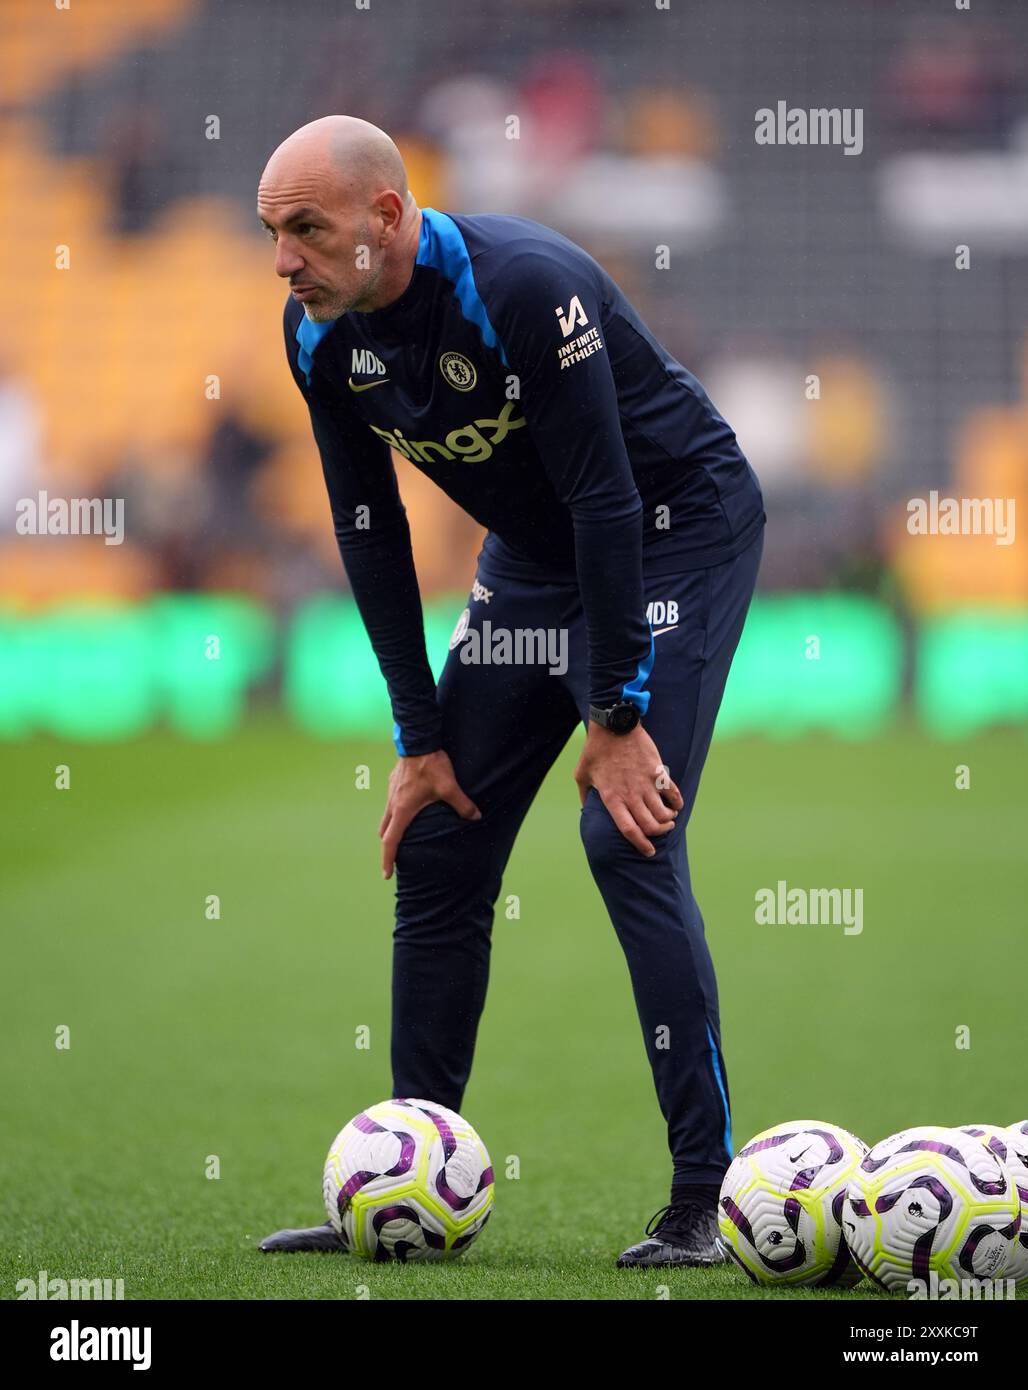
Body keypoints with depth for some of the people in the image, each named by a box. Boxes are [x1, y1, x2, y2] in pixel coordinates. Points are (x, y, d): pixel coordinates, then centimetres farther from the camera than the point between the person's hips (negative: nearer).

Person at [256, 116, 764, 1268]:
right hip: (535, 554, 7)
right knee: (437, 844, 3)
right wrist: (421, 738, -5)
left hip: (678, 531, -7)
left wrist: (618, 718, -26)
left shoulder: (526, 287, -31)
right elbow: (370, 530, -2)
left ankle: (705, 1201, -15)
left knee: (627, 834, -20)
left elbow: (605, 501, -29)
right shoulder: (320, 333, -9)